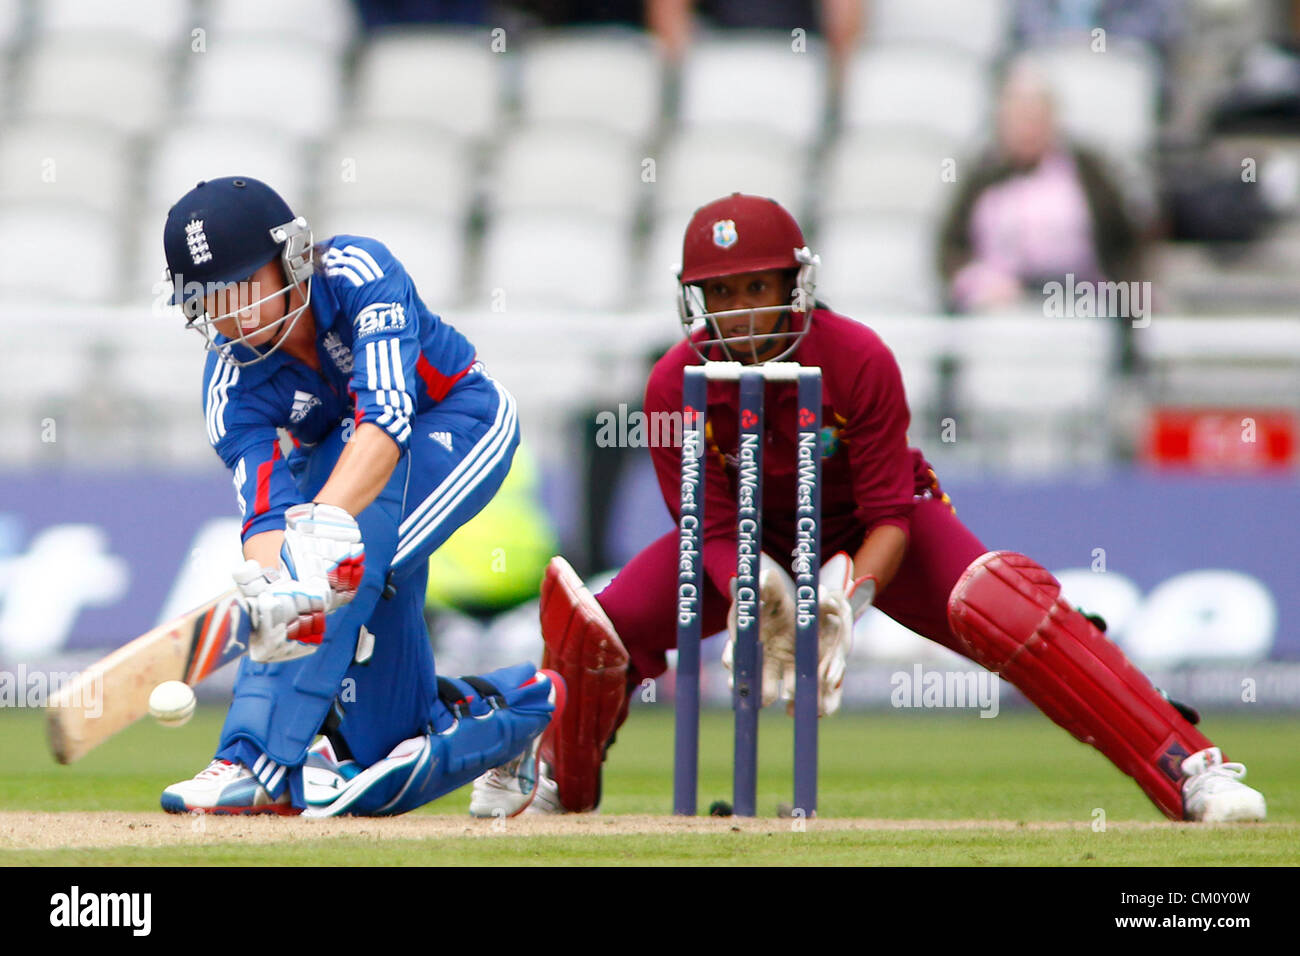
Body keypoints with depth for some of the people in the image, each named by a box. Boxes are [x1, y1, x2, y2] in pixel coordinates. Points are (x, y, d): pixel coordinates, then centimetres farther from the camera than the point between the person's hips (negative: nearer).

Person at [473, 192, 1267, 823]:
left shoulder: (859, 361, -28)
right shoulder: (676, 386, -22)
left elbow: (889, 518, -25)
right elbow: (714, 531, -19)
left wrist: (850, 598, -44)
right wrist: (760, 605, -40)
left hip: (867, 536, -3)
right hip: (754, 541, 3)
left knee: (1004, 606, -30)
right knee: (602, 622, -18)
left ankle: (1191, 772, -32)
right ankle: (559, 781, 16)